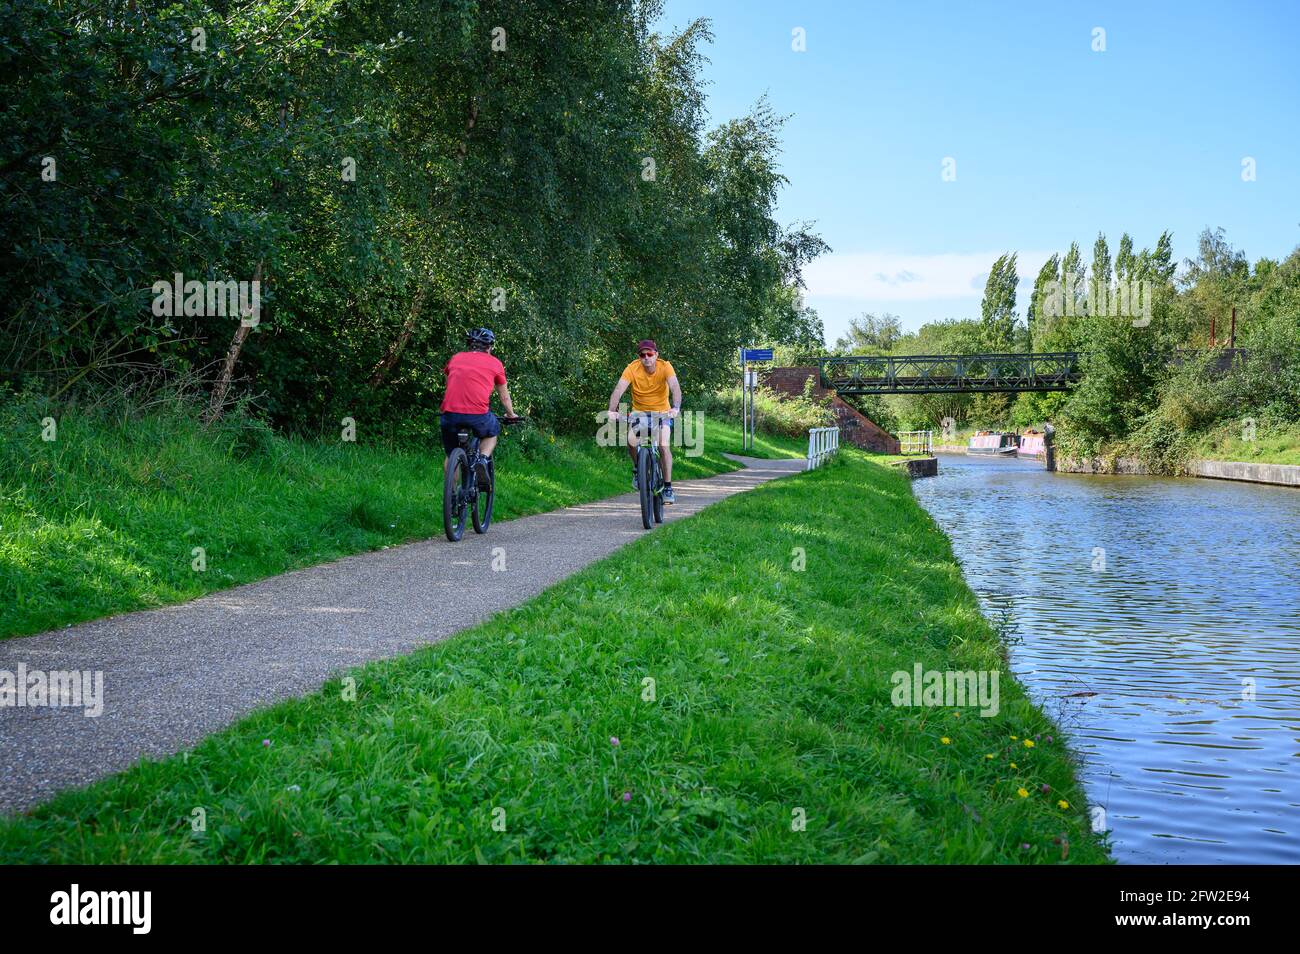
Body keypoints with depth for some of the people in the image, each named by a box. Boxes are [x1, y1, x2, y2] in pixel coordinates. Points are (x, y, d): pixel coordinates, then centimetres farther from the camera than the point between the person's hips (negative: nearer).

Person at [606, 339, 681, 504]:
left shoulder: (665, 367, -21)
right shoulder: (632, 369, -20)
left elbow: (675, 387, -35)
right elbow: (619, 389, -30)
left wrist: (676, 408, -53)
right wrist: (612, 410, -47)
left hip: (662, 412, -1)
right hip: (639, 412, 1)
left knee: (663, 446, -17)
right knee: (632, 439, -23)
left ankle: (668, 487, -5)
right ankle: (637, 468, 7)